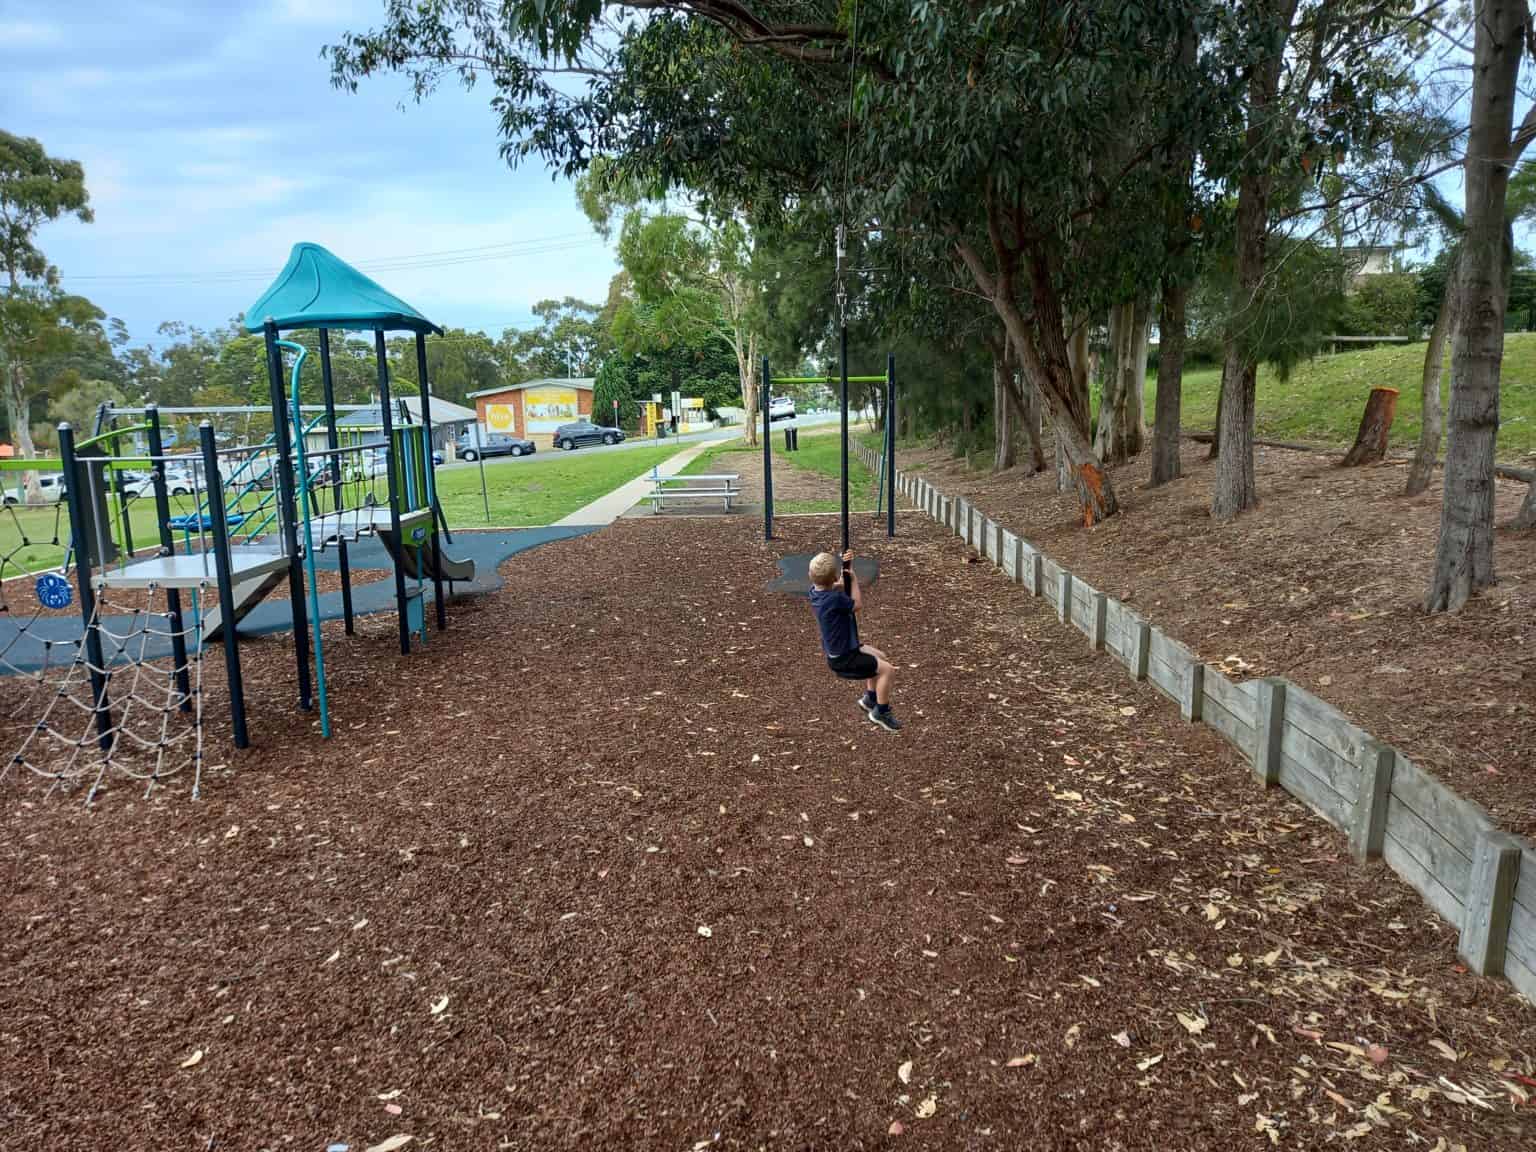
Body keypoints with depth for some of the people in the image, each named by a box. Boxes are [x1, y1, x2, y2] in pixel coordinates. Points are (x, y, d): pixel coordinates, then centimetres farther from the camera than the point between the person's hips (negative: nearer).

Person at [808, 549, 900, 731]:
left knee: (880, 657, 26)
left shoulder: (815, 591, -6)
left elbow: (834, 585, 13)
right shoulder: (835, 599, -33)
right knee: (887, 669, -7)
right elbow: (858, 604, -15)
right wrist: (853, 578, -7)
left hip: (836, 648, 10)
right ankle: (880, 713, 9)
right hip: (843, 659, -10)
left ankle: (870, 699, 40)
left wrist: (847, 565, -3)